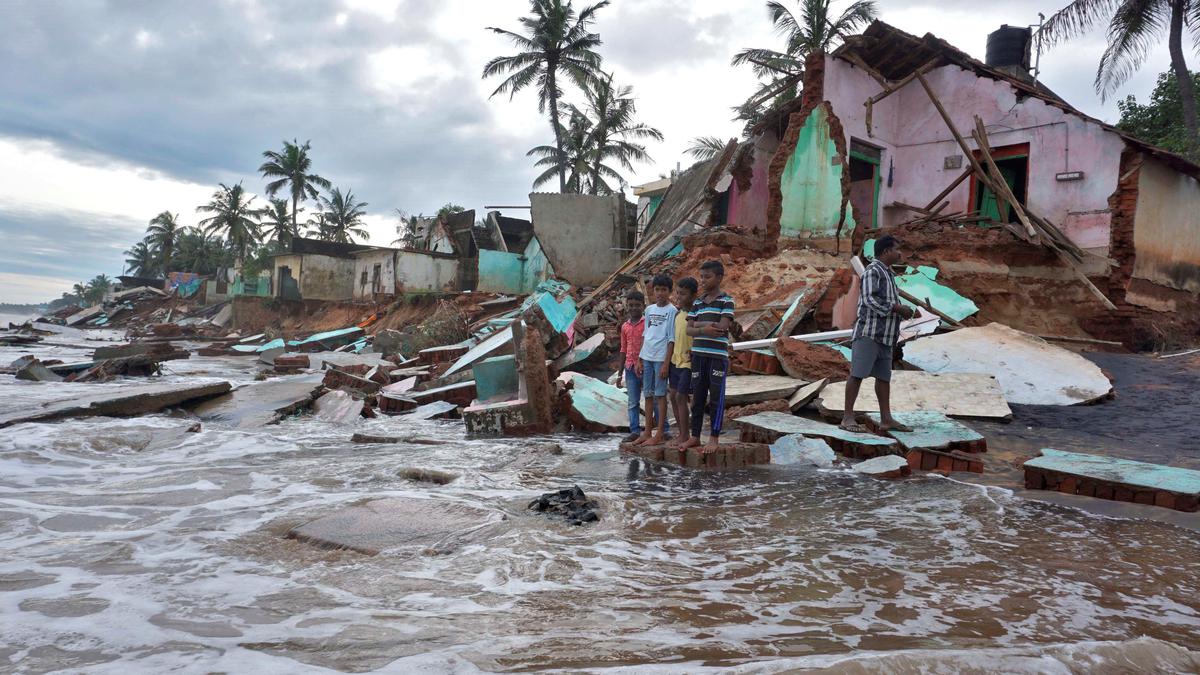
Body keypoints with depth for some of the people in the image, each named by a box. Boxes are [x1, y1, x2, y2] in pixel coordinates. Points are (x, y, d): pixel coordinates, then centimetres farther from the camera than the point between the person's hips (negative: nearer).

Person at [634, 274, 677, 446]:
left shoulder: (672, 311, -5)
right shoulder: (649, 309, 13)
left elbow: (671, 339, -9)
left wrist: (666, 363, -14)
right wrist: (640, 359, 12)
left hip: (661, 358, -6)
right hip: (647, 357, 6)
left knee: (660, 394, -3)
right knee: (648, 394, 10)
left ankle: (660, 434, 1)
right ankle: (648, 431, 19)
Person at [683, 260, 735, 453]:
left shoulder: (726, 301, -2)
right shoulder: (697, 302, 13)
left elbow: (723, 327, -14)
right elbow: (689, 329, 6)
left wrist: (699, 324, -4)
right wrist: (704, 330, -14)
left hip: (718, 355, -5)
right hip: (698, 354, 5)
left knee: (716, 398, 0)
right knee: (698, 398, 9)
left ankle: (714, 438, 7)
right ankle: (695, 436, 16)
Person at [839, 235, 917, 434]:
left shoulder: (887, 273, 21)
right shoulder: (872, 270, -8)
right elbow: (871, 300, -19)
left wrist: (904, 312, 8)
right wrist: (899, 308, -15)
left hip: (884, 334, 9)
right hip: (869, 331, -9)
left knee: (884, 376, 9)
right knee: (858, 373, -9)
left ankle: (886, 419, 12)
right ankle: (847, 418, -9)